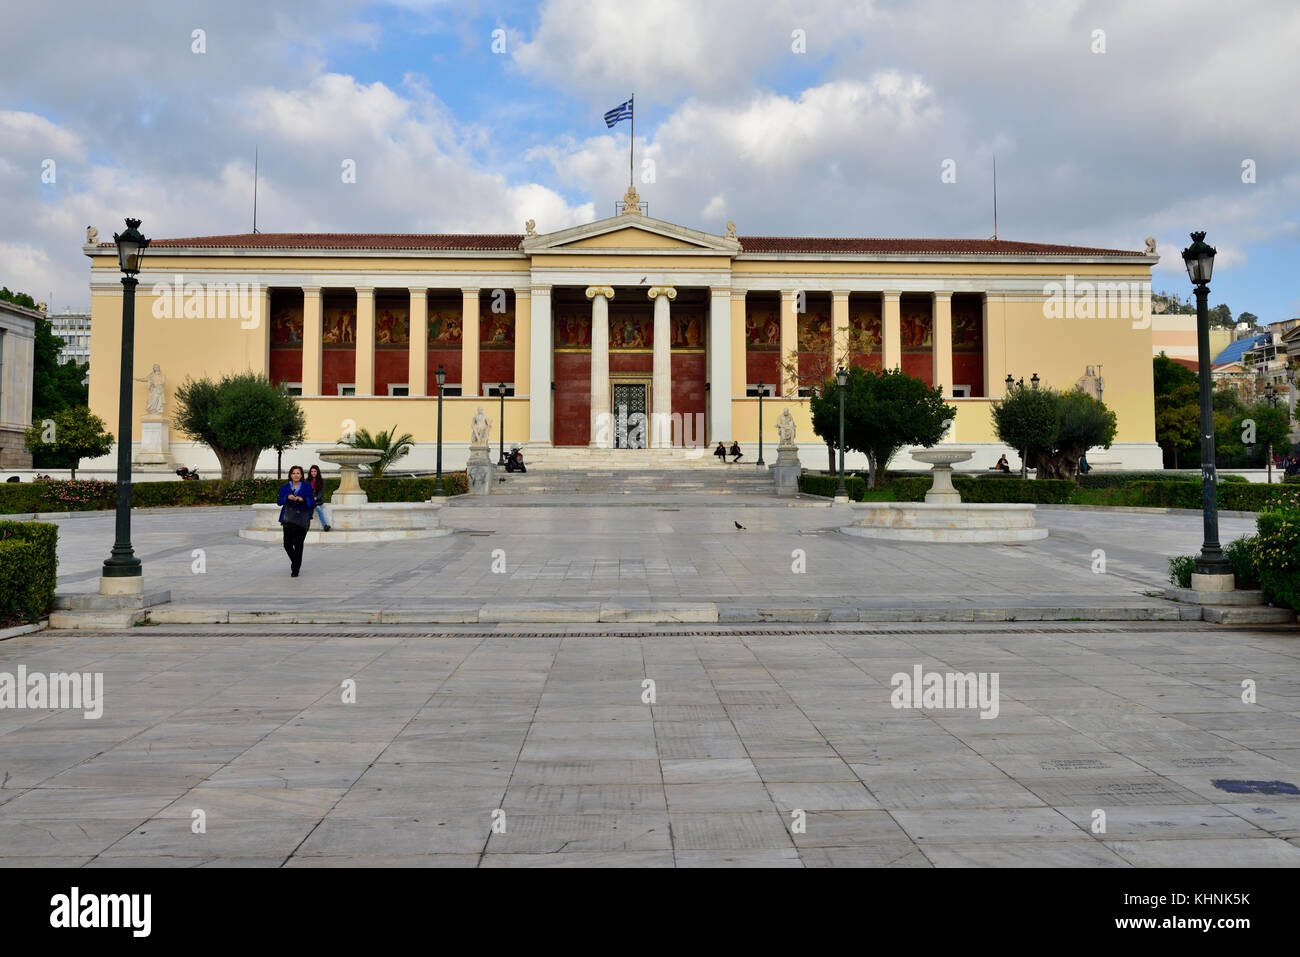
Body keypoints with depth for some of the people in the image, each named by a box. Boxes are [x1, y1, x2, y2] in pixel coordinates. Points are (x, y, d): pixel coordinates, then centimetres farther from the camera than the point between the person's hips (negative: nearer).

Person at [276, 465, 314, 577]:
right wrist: (287, 497, -14)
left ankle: (295, 570, 6)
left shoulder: (307, 487, 3)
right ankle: (295, 561, 28)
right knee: (287, 544, -2)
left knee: (298, 544, -4)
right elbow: (279, 501, 5)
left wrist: (303, 500, -19)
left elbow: (312, 502, 0)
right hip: (288, 520, 2)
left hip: (302, 519, -2)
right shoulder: (285, 487, 10)